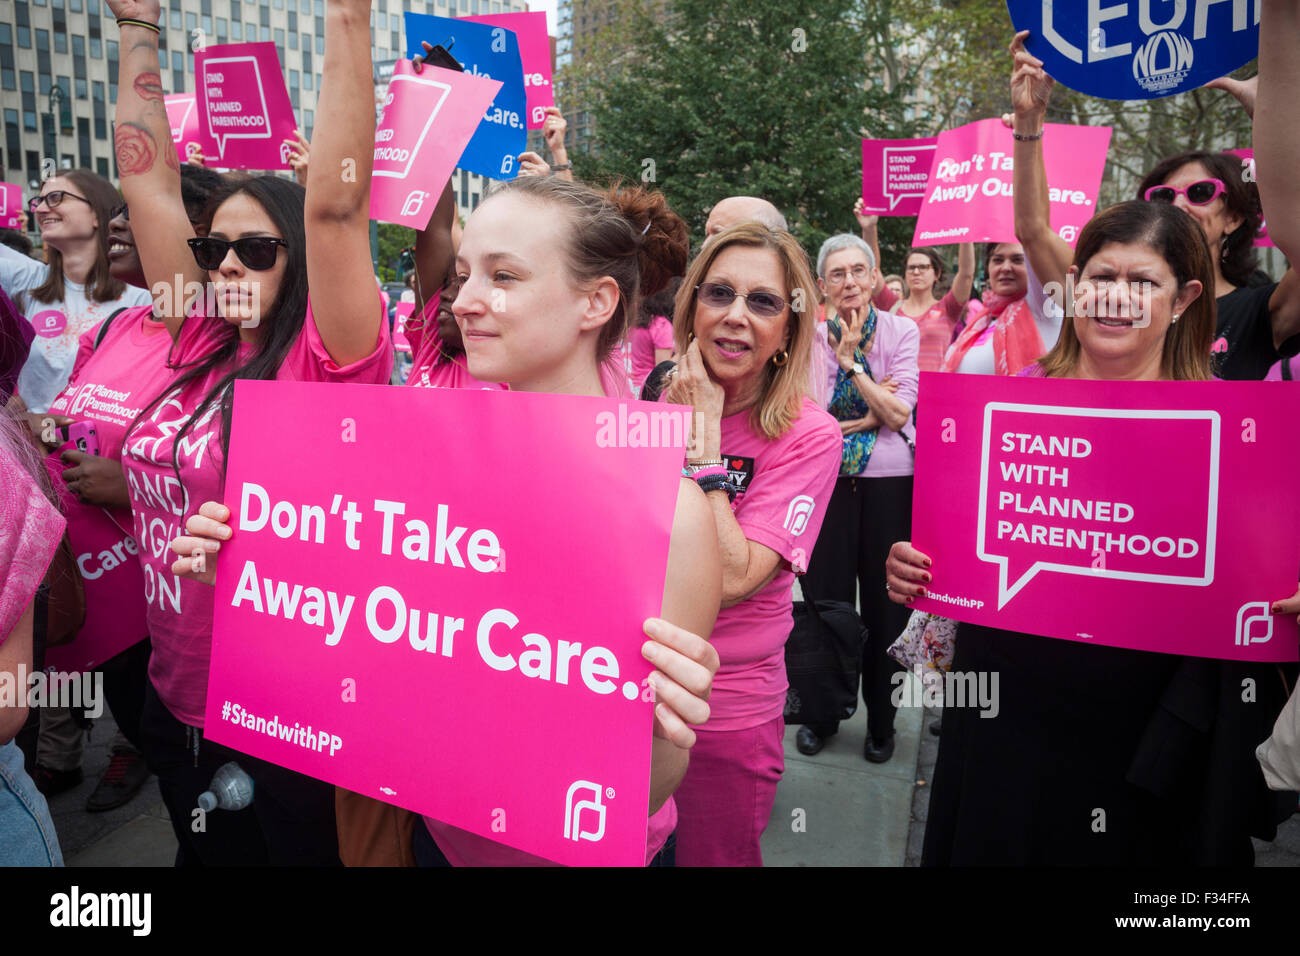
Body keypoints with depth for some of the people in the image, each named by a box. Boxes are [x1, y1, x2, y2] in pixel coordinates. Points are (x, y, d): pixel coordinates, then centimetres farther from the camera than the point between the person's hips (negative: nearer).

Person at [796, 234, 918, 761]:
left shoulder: (902, 331, -1)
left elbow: (899, 413, -10)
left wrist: (851, 364, -13)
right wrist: (870, 412, -12)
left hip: (888, 481, -1)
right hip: (826, 480, 1)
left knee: (885, 601, 9)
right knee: (825, 597, 9)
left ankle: (881, 720, 28)